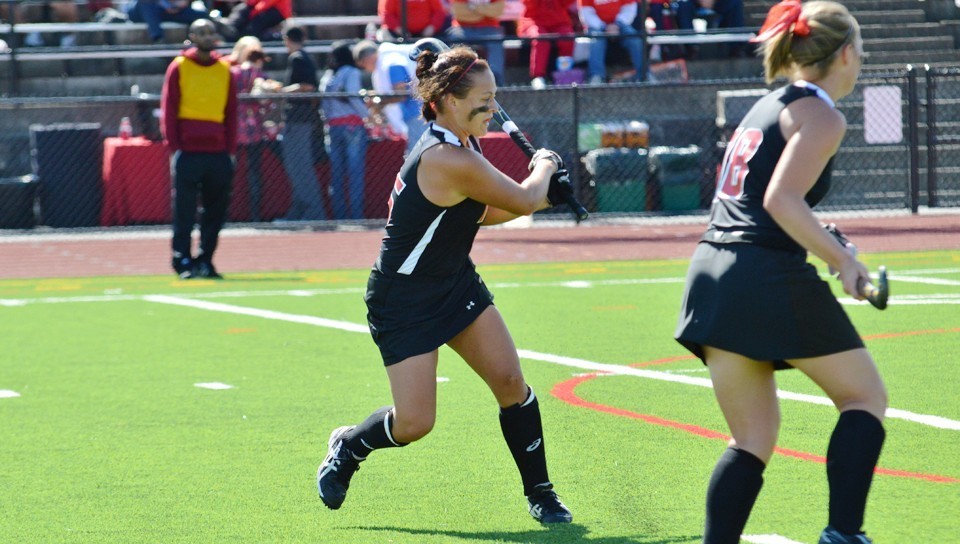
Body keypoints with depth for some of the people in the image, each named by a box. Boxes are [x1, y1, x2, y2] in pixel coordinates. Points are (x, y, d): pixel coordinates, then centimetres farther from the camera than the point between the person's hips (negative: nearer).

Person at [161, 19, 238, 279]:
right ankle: (183, 262, 0)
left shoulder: (225, 70, 12)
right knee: (184, 211, -4)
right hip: (188, 151, -3)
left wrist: (231, 150, 6)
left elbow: (231, 113, 13)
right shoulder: (179, 67, 3)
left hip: (218, 152, 3)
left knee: (216, 211, 3)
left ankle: (205, 260, 10)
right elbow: (168, 110, 1)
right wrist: (173, 147, -6)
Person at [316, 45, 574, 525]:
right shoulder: (449, 161, -30)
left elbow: (478, 214, 17)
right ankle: (348, 445, 25)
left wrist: (539, 194, 4)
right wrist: (545, 165, 2)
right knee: (414, 423, -7)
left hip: (456, 285, 9)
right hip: (403, 302, -9)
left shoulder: (461, 145, 1)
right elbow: (524, 200, -19)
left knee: (510, 381, -3)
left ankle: (540, 493, 7)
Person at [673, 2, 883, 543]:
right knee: (866, 396, 9)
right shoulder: (822, 115, -6)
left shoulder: (769, 106, 20)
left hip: (712, 275, 8)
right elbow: (781, 200, -19)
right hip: (771, 279, -8)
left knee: (754, 437, 11)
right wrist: (842, 260, -14)